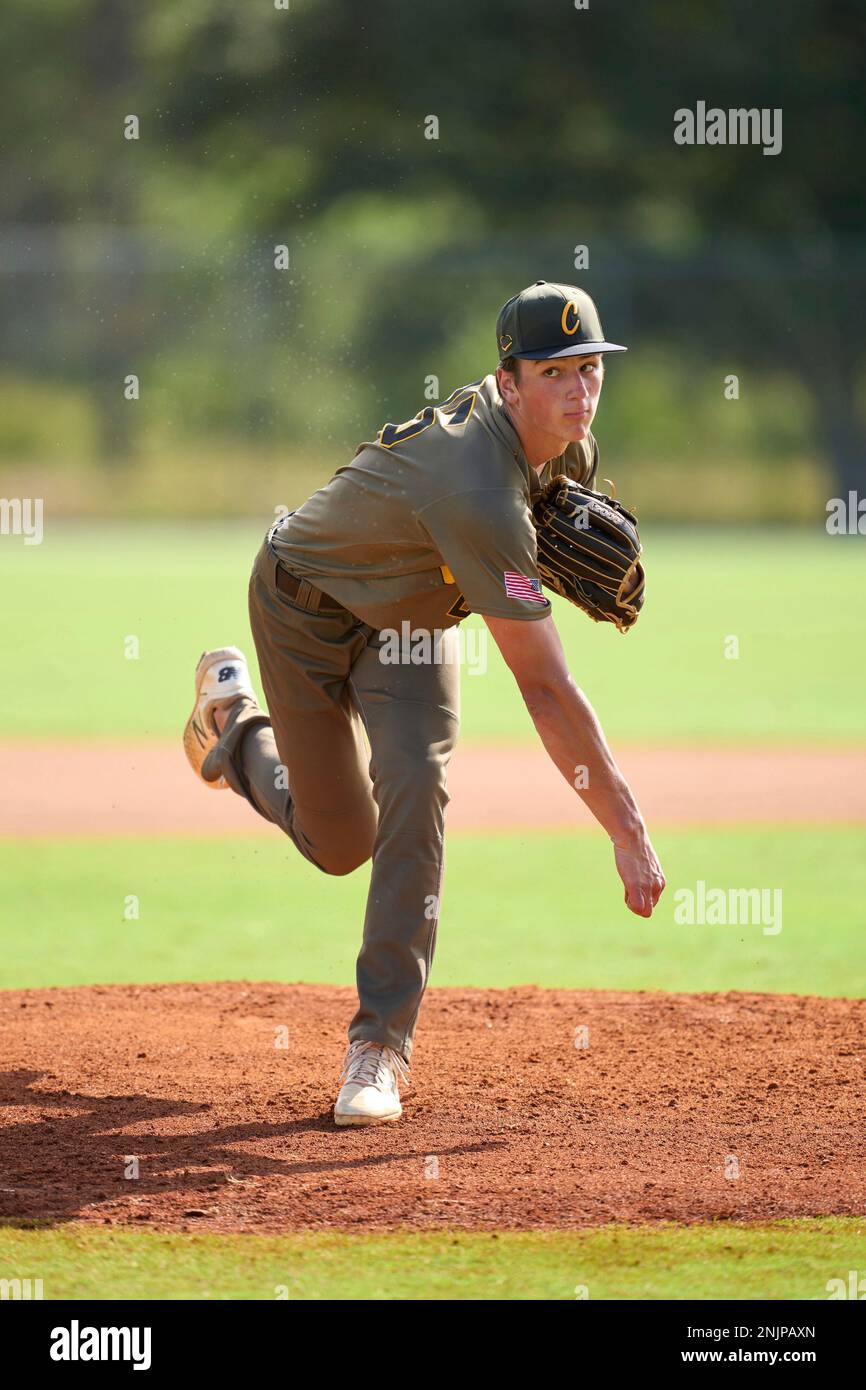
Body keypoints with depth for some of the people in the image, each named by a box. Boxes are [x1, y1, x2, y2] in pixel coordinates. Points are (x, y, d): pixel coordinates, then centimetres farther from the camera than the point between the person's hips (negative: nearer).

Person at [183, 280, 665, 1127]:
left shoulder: (569, 444, -18)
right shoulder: (479, 493, -43)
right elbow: (544, 686, -42)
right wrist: (625, 830, -39)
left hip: (411, 612, 6)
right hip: (307, 608, -6)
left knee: (414, 795, -18)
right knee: (340, 843, 6)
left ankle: (381, 1042, -14)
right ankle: (237, 720, 37)